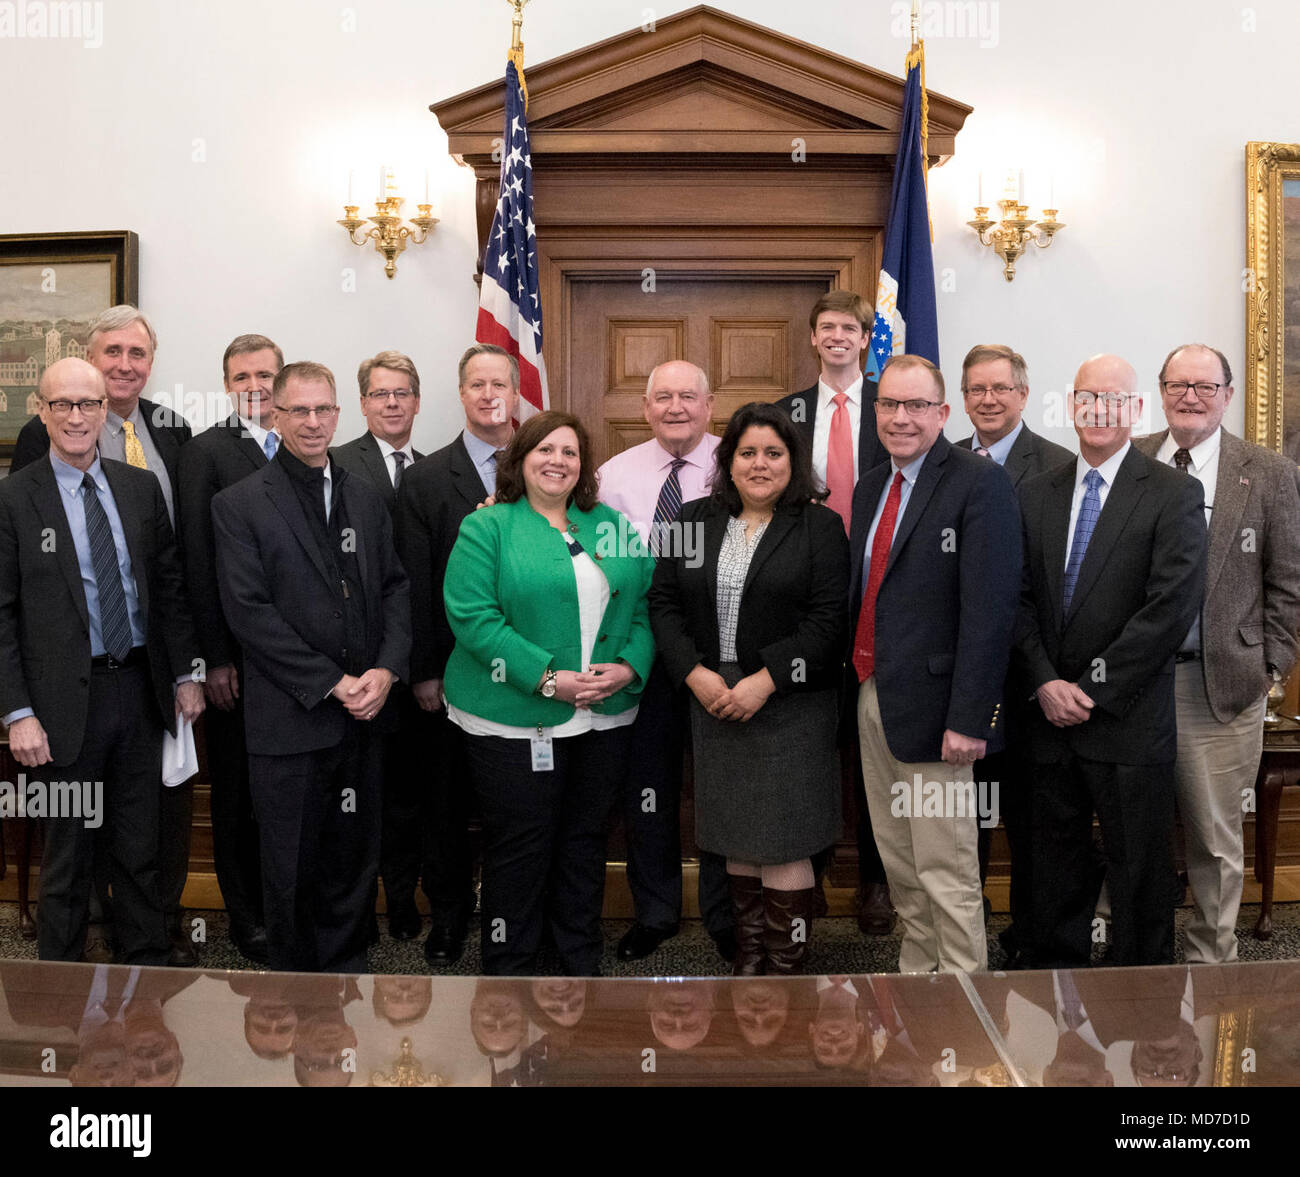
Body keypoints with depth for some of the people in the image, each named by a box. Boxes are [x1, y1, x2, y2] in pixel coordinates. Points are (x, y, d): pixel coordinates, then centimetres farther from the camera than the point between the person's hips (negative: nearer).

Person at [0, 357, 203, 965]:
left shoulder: (140, 487, 6)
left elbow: (170, 586, 10)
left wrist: (185, 672, 5)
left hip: (141, 688, 4)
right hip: (67, 700, -3)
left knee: (140, 847, 16)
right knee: (67, 852, 11)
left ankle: (148, 966, 31)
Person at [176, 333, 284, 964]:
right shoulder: (205, 452, -2)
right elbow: (198, 560, -7)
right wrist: (214, 658, -11)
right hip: (239, 656, -3)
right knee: (238, 788, 8)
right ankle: (246, 915, 23)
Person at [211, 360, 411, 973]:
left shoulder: (366, 499, 12)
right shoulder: (239, 504, -4)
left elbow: (394, 587, 10)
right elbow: (248, 611, -11)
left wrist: (386, 669, -6)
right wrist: (332, 683, -14)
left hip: (363, 714, 4)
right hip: (290, 718, -4)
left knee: (355, 858, 13)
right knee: (291, 868, 9)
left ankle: (347, 966, 31)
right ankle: (296, 976, 28)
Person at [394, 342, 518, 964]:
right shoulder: (426, 479, 2)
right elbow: (414, 582, -1)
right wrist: (423, 672, -5)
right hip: (454, 673, 0)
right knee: (449, 797, 10)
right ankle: (448, 912, 28)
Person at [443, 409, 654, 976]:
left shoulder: (610, 526, 11)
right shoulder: (486, 527, -3)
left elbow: (644, 605, 9)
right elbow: (472, 616, -13)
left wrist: (628, 667, -9)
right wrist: (547, 679, -19)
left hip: (605, 717, 5)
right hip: (514, 721, -4)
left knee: (585, 840, 15)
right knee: (519, 845, 5)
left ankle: (583, 961, 30)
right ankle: (510, 967, 22)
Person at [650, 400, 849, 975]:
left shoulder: (820, 527, -1)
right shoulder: (694, 521, 10)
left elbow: (826, 621, -9)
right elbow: (663, 603, 6)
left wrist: (764, 681, -17)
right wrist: (696, 674, -8)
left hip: (789, 707, -4)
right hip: (714, 702, 4)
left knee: (783, 845, -2)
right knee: (736, 840, 12)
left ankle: (786, 967, 12)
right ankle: (748, 960, 26)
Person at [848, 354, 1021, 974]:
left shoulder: (979, 482, -10)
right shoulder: (870, 488, 14)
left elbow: (990, 608, -17)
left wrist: (968, 718, -22)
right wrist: (861, 682, 7)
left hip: (929, 707, -7)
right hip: (870, 697, 8)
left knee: (946, 874, 1)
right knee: (897, 864, 18)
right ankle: (915, 971, 34)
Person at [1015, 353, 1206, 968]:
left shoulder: (1175, 495, -4)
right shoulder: (1034, 495, 10)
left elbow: (1172, 608, -13)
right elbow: (1019, 599, 6)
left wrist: (1091, 688, -14)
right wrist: (1046, 682, -7)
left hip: (1130, 720, -4)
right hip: (1049, 713, 4)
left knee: (1138, 869, 8)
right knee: (1055, 865, 14)